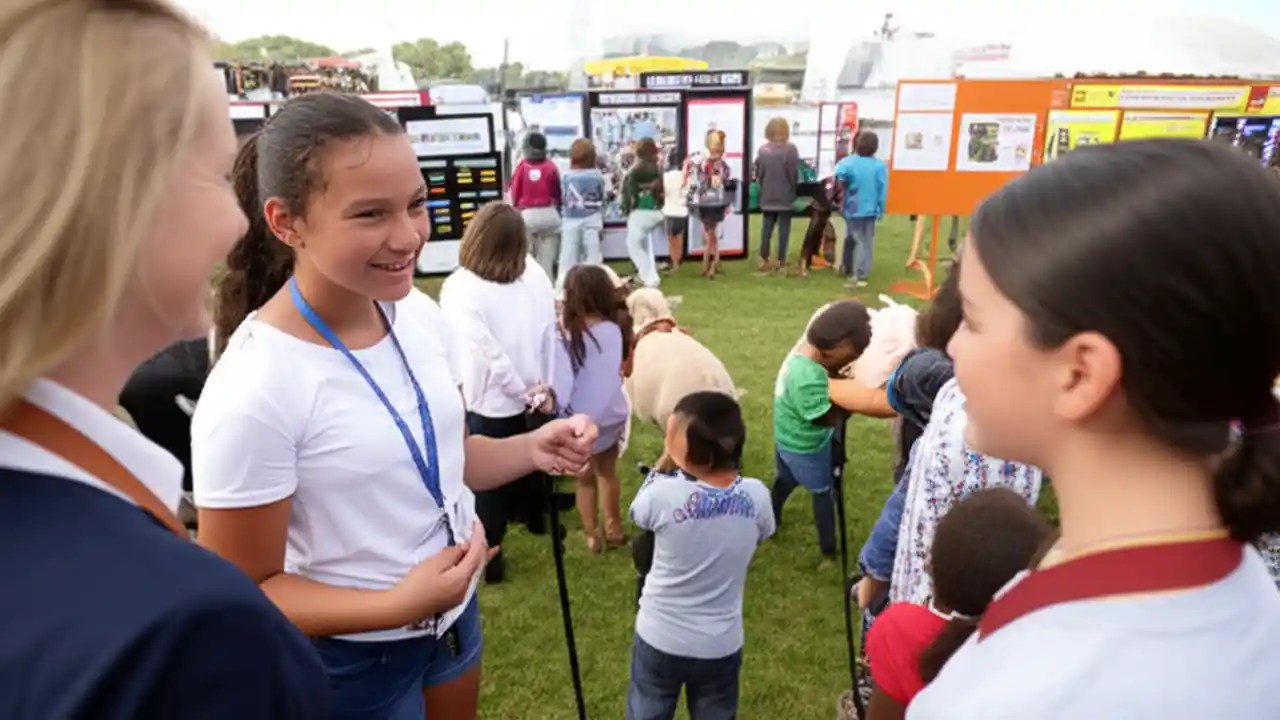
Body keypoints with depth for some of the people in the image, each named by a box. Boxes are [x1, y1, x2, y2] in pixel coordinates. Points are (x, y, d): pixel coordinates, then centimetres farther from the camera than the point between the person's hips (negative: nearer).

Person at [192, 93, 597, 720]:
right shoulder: (251, 393, -28)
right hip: (349, 661, -6)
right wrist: (397, 604, -30)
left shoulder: (420, 315, -9)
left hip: (455, 614, 6)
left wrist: (533, 450, -12)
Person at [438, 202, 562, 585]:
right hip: (532, 395, 5)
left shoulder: (461, 287, -24)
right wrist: (544, 388, 3)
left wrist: (526, 393, -11)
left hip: (487, 401, -4)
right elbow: (549, 333, -5)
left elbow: (488, 353, -23)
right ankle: (533, 516, 51)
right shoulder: (535, 274, -10)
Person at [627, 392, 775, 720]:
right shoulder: (756, 496, -18)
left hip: (660, 638, -2)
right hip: (721, 644, 2)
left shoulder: (665, 493, -26)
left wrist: (664, 462, -1)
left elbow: (638, 512, -3)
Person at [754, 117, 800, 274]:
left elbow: (758, 173, 4)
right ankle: (781, 261, 4)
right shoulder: (790, 149, -10)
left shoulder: (763, 150, 2)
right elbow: (794, 174, -10)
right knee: (783, 228, 2)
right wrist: (793, 188, 6)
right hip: (785, 196, -4)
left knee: (767, 227, 11)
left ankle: (764, 259, 13)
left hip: (767, 196, 4)